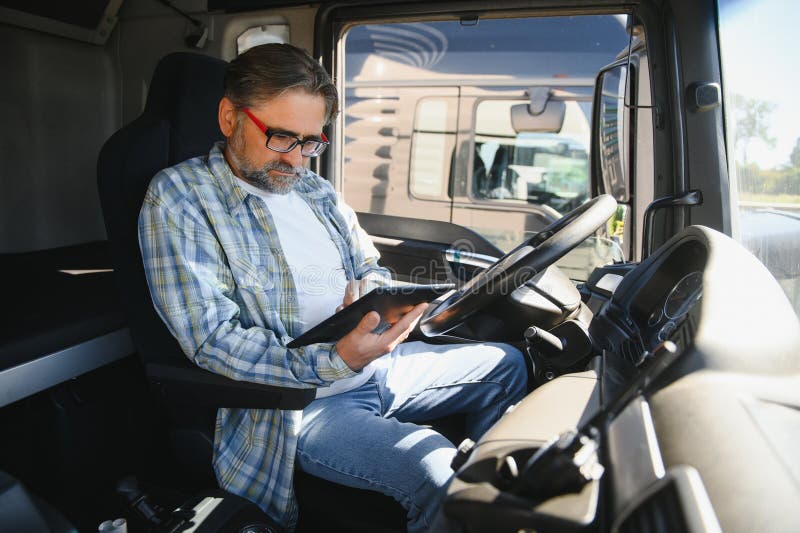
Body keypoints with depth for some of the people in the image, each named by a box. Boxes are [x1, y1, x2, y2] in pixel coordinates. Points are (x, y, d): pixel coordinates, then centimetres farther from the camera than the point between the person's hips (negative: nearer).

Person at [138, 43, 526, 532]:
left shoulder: (316, 189, 12)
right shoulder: (178, 198, -10)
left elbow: (372, 269, 21)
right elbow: (213, 340, -19)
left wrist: (370, 292, -5)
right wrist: (333, 362, -31)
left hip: (375, 363, 8)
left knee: (507, 364, 16)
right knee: (437, 472, -31)